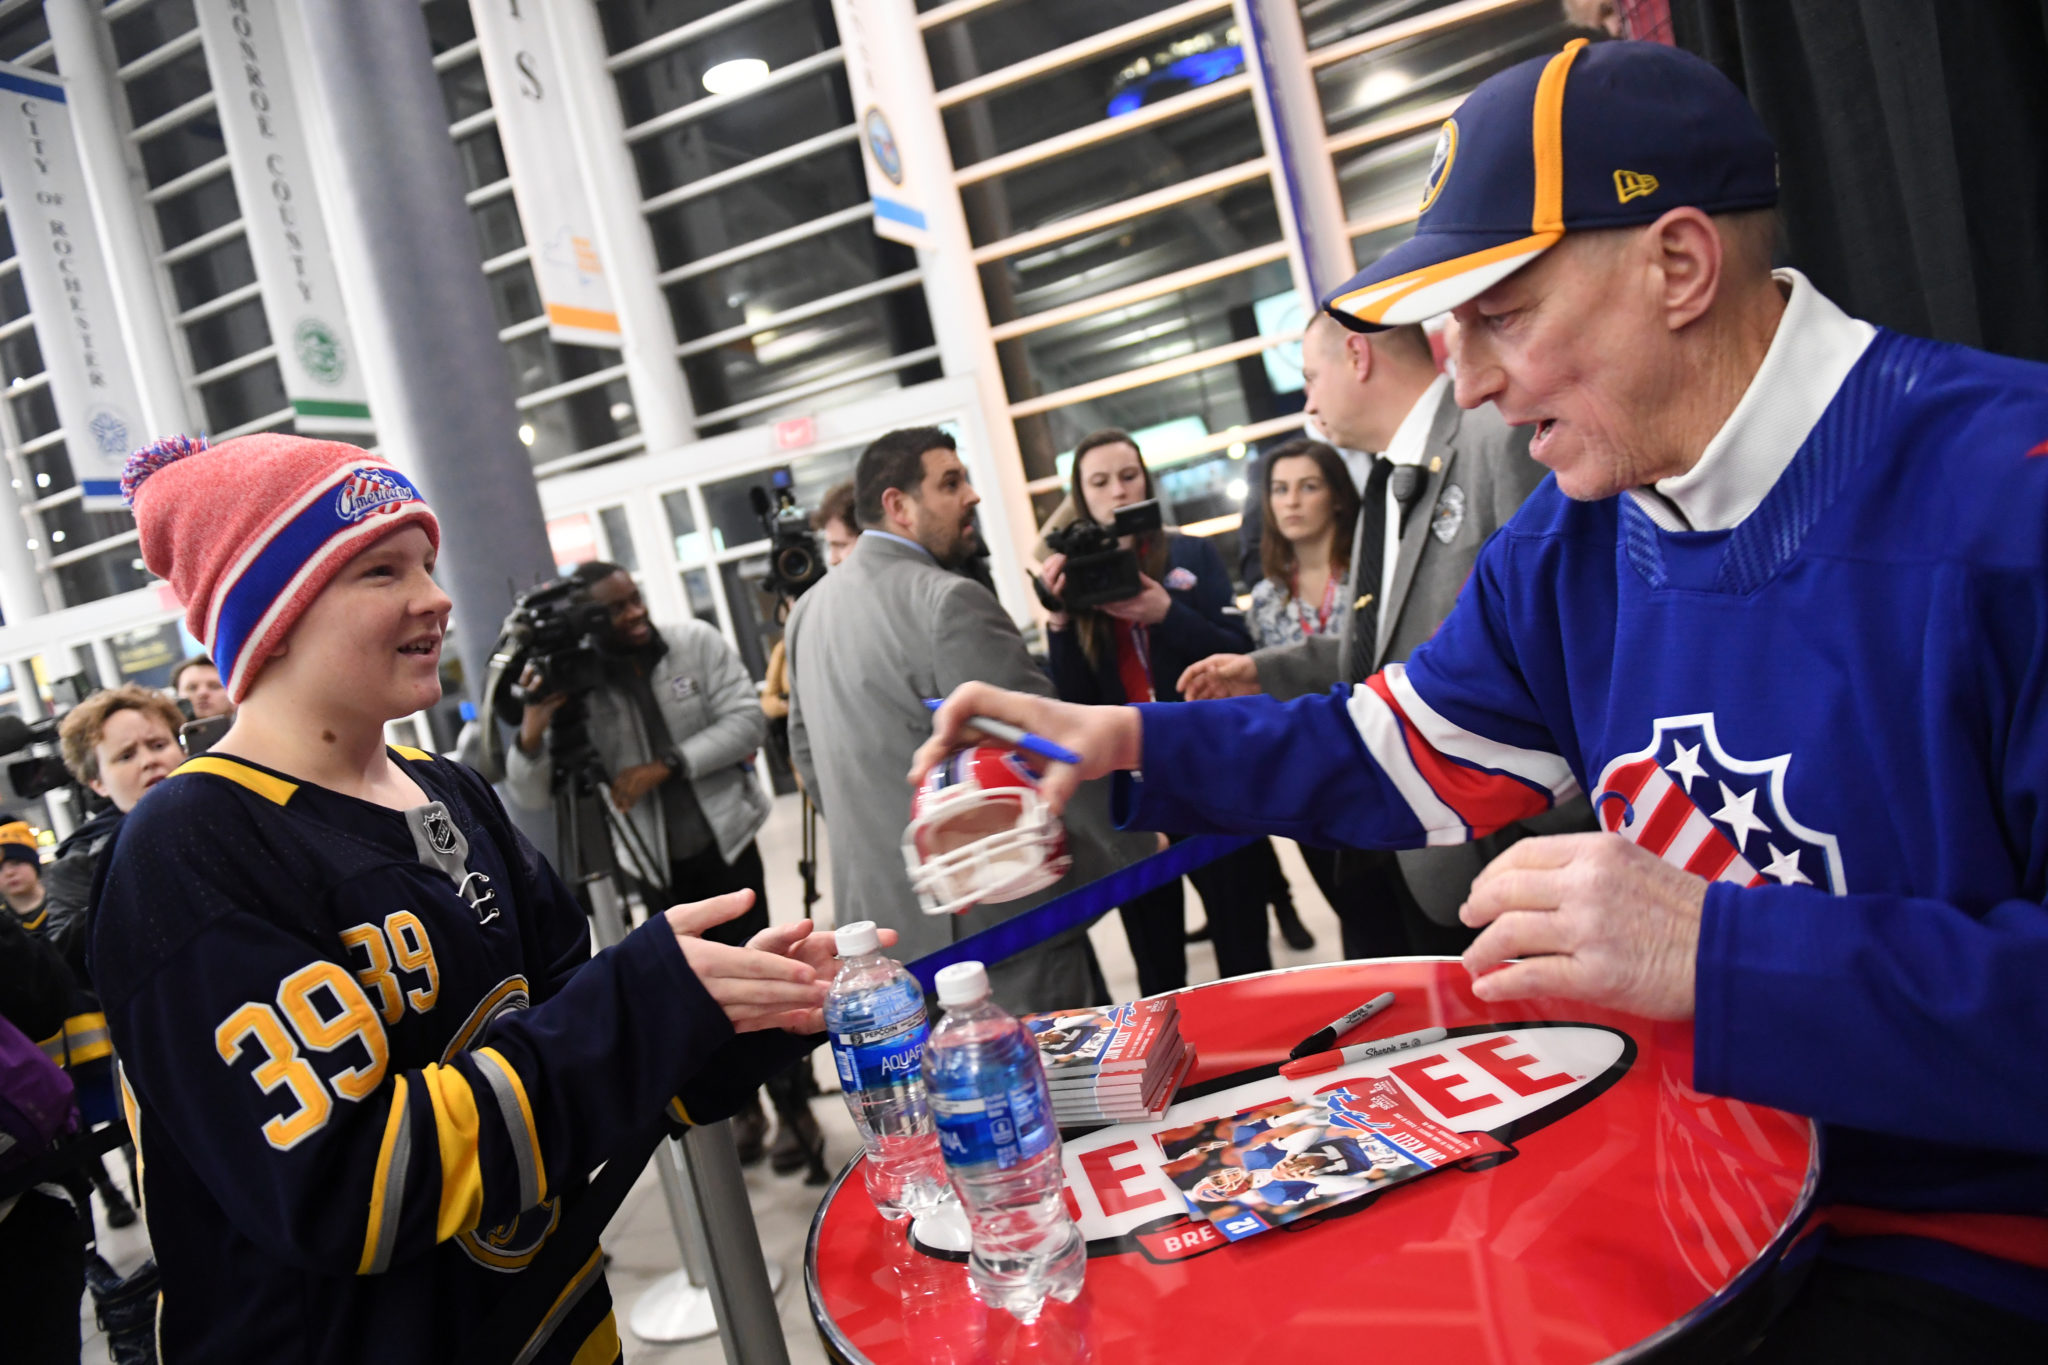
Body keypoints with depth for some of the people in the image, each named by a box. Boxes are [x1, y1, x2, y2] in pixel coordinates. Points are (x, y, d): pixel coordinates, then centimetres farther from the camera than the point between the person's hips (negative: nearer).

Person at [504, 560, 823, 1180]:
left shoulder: (696, 644, -6)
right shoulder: (573, 684, -6)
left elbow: (747, 720, -12)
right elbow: (532, 797, -8)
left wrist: (667, 765, -20)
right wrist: (531, 733, -28)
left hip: (725, 843, -1)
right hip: (655, 865, 1)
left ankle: (794, 1109, 13)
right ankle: (741, 1107, 27)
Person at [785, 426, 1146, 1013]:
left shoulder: (809, 608, 10)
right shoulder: (948, 602, -18)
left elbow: (806, 748, 19)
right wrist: (1139, 847, -5)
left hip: (878, 916, 9)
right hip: (993, 923, -9)